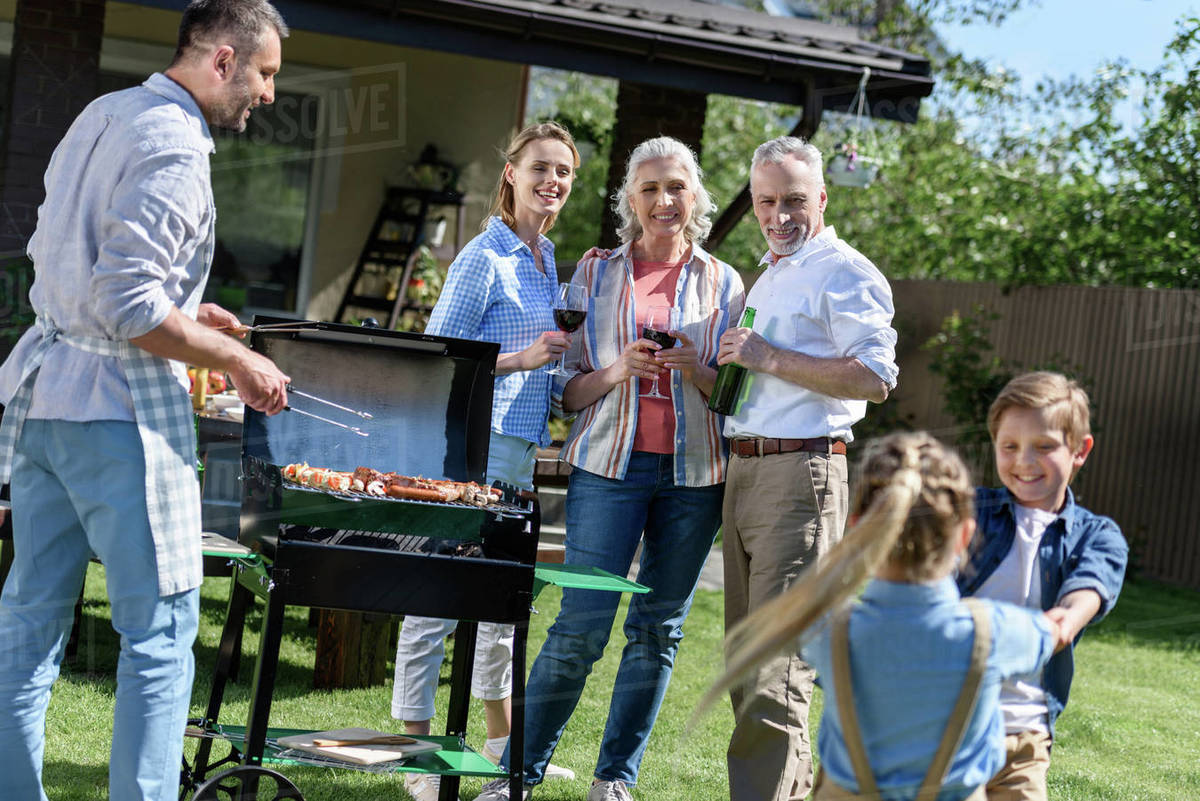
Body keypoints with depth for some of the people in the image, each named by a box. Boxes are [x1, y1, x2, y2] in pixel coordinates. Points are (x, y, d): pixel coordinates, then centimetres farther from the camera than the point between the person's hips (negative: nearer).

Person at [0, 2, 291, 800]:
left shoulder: (101, 116, 13)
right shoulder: (175, 149, -16)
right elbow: (128, 306, -22)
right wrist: (235, 360, -13)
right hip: (120, 409, -9)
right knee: (161, 628, -1)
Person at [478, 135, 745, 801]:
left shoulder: (722, 284, 10)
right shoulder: (596, 274, 9)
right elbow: (568, 389, 8)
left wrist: (695, 372, -10)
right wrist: (618, 372, -12)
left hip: (693, 471, 2)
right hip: (611, 462, -1)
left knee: (658, 628, 4)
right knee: (582, 626, -8)